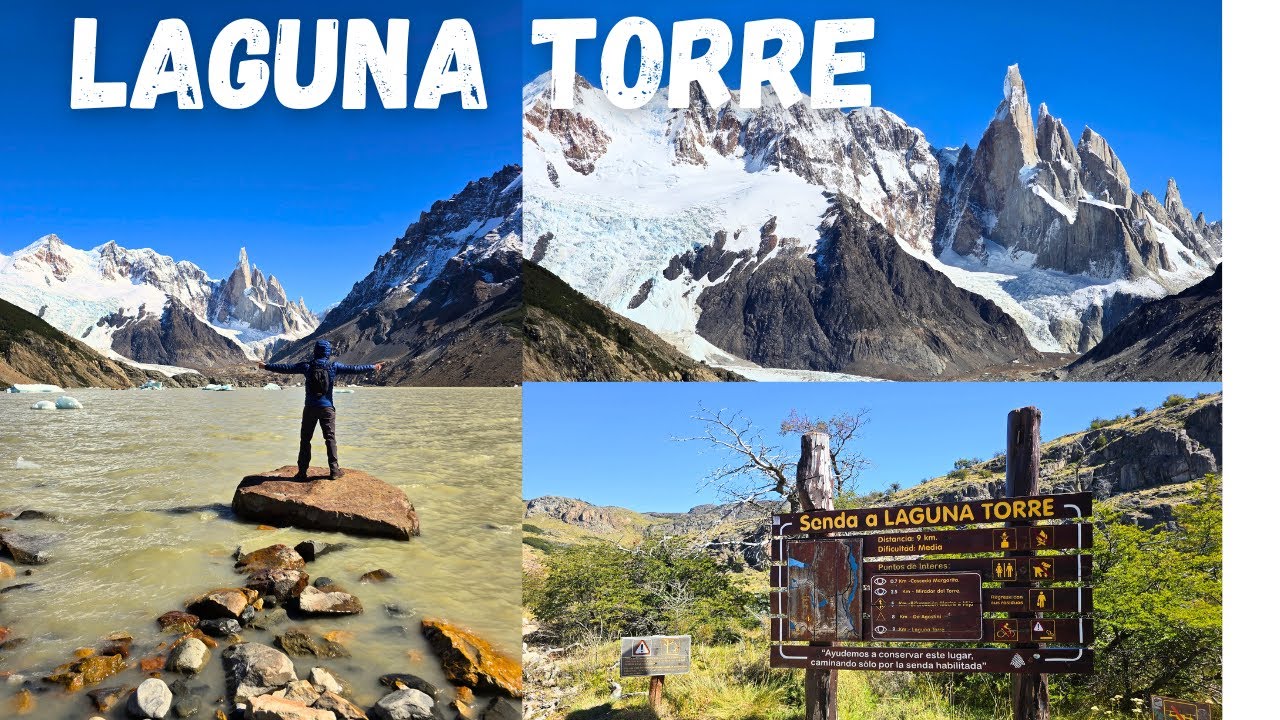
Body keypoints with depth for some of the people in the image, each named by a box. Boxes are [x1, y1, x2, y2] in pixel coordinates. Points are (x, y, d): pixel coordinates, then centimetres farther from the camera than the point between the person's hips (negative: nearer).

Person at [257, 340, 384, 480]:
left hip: (310, 408, 1)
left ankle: (302, 471, 6)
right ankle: (334, 470, 0)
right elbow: (353, 369, -1)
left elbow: (286, 368, 2)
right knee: (330, 438, 4)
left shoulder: (307, 366, -2)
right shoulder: (333, 367, -4)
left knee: (305, 439, 7)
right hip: (327, 408, -1)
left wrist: (266, 366, 13)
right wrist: (372, 368, 9)